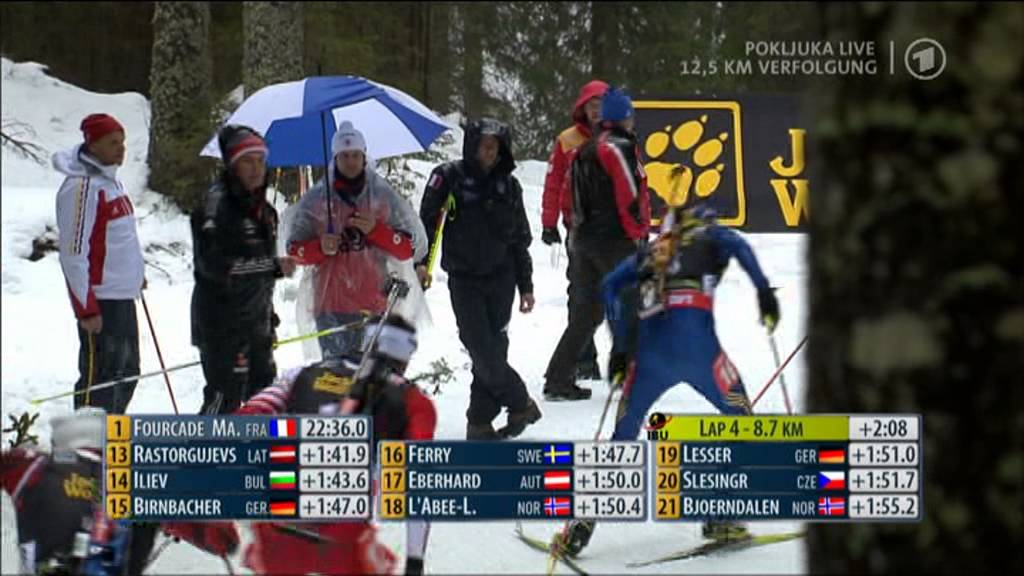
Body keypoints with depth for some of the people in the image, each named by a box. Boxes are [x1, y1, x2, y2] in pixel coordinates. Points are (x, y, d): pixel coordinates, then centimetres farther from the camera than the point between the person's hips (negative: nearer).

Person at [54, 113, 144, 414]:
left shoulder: (111, 180, 12)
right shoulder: (81, 186, -17)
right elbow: (74, 254, -20)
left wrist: (136, 273, 21)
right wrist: (86, 308, -21)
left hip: (123, 294, 10)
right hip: (99, 299, -10)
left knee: (126, 373, 16)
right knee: (100, 376, -8)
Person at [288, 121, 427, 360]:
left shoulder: (385, 197, 8)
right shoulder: (315, 200, 9)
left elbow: (413, 248, 6)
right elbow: (294, 249, 11)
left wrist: (376, 230, -9)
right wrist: (321, 248, -9)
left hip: (376, 304, 1)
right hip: (332, 306, 0)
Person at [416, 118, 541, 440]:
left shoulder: (508, 185, 9)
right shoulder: (449, 178, 0)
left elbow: (520, 239, 15)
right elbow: (427, 220, -2)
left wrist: (526, 286, 15)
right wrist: (421, 261, -16)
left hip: (501, 278, 2)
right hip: (464, 278, -2)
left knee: (494, 349, -3)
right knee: (481, 348, -10)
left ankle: (480, 420, 4)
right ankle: (519, 404, 4)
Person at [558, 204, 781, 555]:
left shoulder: (651, 253, 30)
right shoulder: (710, 237, 21)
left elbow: (610, 287, 18)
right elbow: (737, 245, -3)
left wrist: (620, 345, 18)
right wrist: (764, 290, -6)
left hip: (650, 348, 3)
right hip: (696, 344, -3)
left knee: (623, 436, 14)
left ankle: (582, 522, 5)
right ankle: (721, 516, 5)